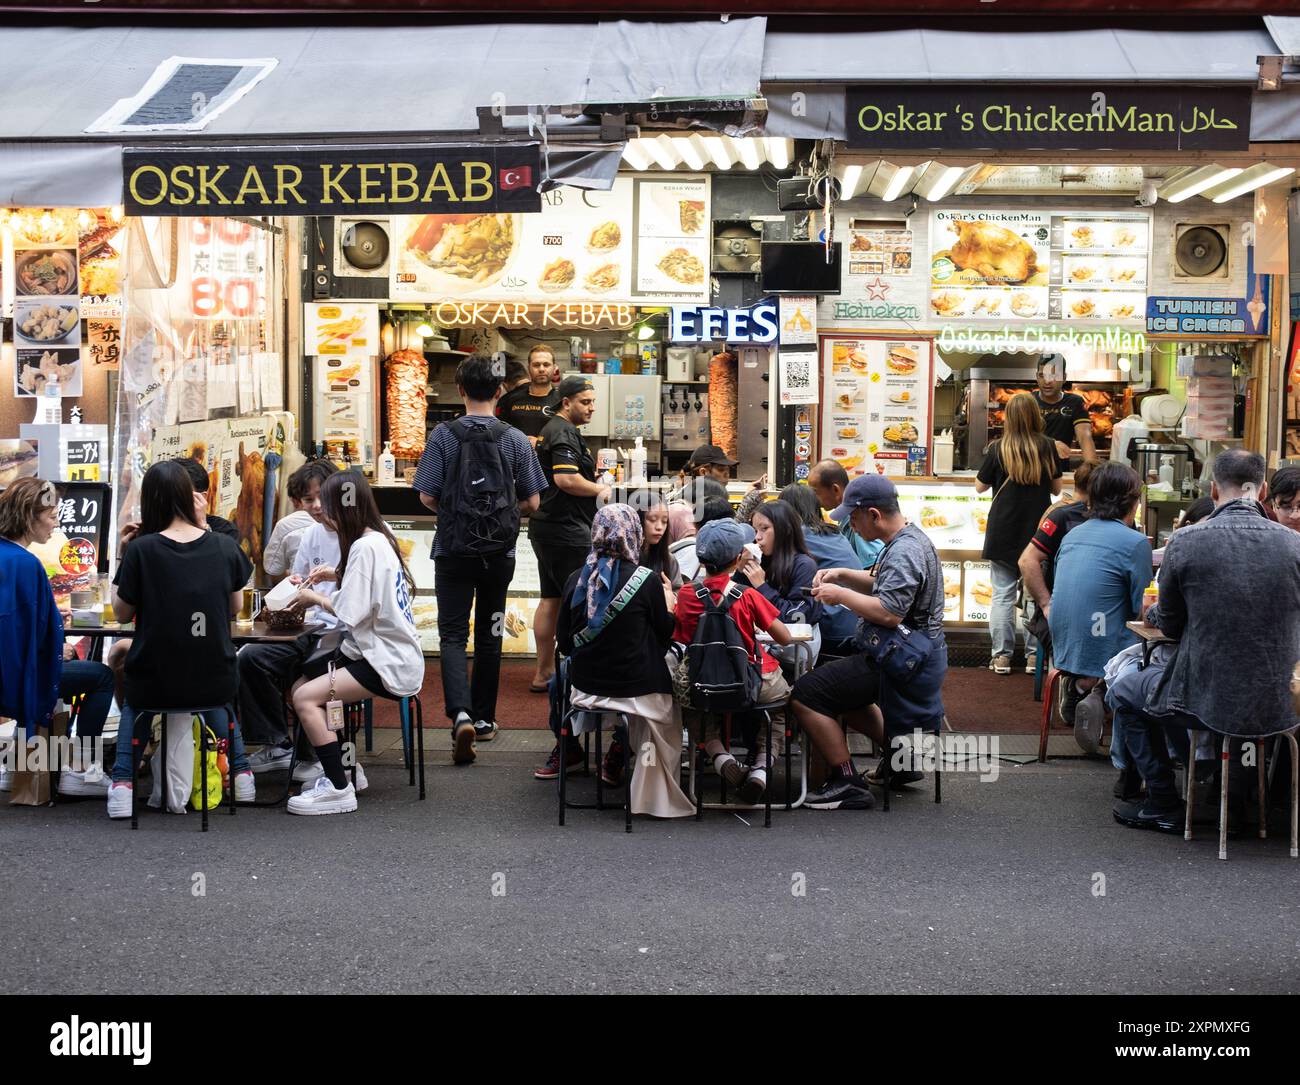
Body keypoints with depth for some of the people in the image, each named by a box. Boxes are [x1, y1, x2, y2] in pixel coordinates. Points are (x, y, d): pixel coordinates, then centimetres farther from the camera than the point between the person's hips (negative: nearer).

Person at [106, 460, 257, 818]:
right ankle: (241, 771, 28)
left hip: (155, 682, -2)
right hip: (216, 681, 2)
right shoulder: (225, 547, -6)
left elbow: (122, 613, -2)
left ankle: (122, 783, 17)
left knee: (135, 705, 35)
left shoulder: (140, 550, -13)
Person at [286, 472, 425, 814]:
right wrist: (337, 578, 9)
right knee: (300, 685, 6)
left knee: (306, 697, -16)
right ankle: (340, 769, 12)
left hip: (389, 664, -10)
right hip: (379, 653, 10)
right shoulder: (378, 538, 12)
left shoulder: (365, 547, -18)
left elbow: (350, 613, -21)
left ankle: (338, 789, -10)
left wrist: (316, 598, -4)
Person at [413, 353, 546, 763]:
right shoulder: (516, 440, -3)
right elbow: (532, 502, -1)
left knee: (453, 635, 0)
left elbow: (427, 496, -8)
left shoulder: (443, 435, -8)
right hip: (500, 552, 2)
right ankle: (484, 718, 23)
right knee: (489, 634, 15)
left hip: (454, 549, -2)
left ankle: (461, 714, -21)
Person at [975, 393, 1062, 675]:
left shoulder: (999, 449, -9)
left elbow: (980, 486, 2)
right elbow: (1057, 488, 6)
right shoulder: (1047, 448, -5)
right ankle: (1034, 655, 11)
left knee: (1003, 594, 5)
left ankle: (1001, 656, 5)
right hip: (1038, 532, 1)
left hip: (1003, 533, -1)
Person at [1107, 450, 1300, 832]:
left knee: (1123, 690, 26)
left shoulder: (1185, 541, -13)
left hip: (1207, 704, -4)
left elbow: (1170, 625, 0)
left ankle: (1164, 805, 27)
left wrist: (1154, 614, 25)